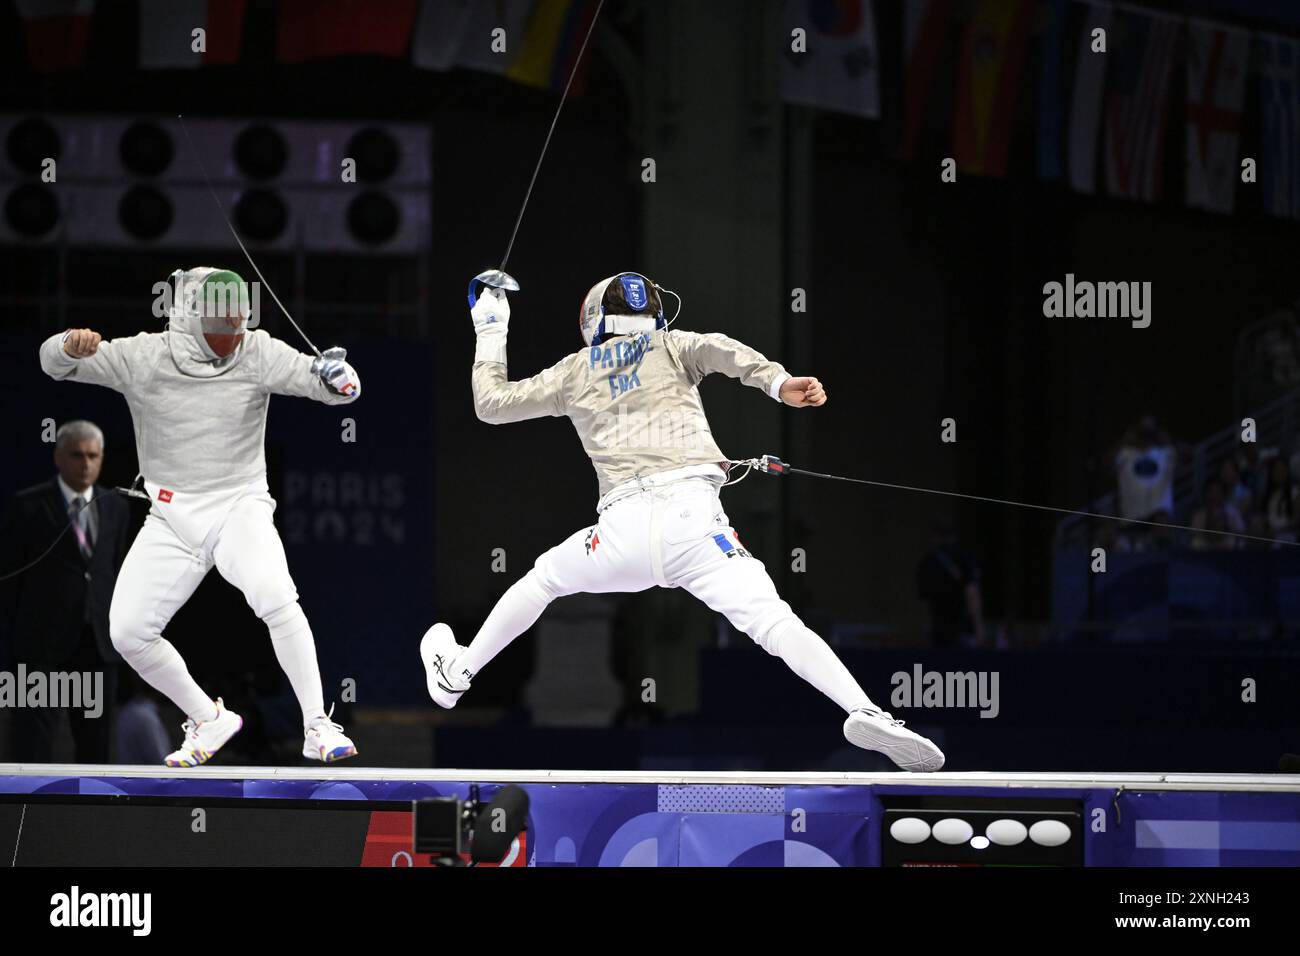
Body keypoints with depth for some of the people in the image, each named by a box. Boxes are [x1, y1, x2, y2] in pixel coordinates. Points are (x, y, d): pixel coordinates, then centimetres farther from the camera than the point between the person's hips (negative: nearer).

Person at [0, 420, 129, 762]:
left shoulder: (115, 507, 10)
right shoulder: (29, 505, -3)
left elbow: (116, 569, 15)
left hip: (98, 641, 4)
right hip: (43, 640, -4)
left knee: (96, 738, 7)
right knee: (35, 735, -9)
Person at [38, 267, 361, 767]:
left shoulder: (255, 352, -10)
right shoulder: (142, 357, -9)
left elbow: (319, 380, -16)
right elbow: (54, 362, -8)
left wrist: (336, 377, -41)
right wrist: (71, 345, -32)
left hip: (240, 509, -2)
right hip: (172, 519, 2)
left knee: (277, 599, -30)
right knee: (128, 634, -5)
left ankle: (316, 726, -19)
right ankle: (209, 721, 18)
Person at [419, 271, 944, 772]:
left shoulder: (575, 371, 25)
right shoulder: (669, 346, 21)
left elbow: (491, 403, 36)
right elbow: (717, 349, -3)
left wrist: (489, 334, 50)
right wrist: (778, 382, -18)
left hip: (623, 528, 2)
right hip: (693, 517, -2)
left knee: (543, 578, 32)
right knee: (776, 625, -15)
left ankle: (457, 675, 44)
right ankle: (866, 713, -38)